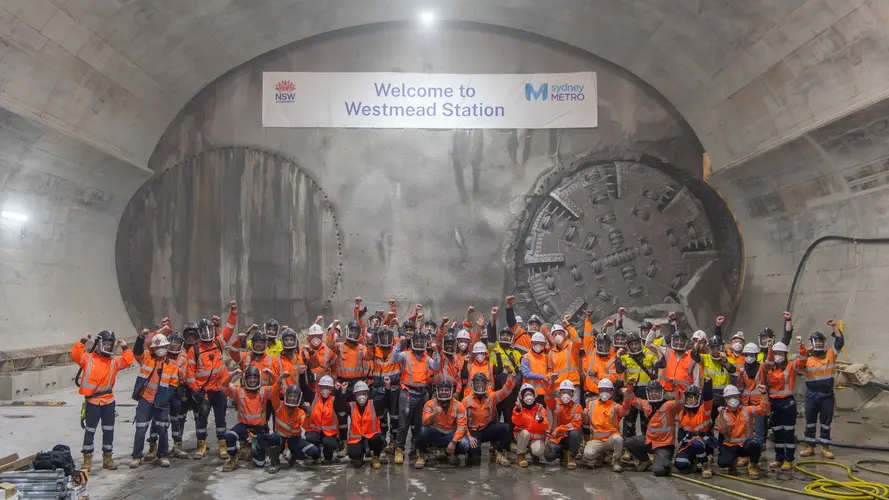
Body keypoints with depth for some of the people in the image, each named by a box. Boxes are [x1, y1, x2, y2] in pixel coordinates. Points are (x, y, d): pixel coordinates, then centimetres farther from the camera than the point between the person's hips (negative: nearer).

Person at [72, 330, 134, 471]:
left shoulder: (114, 361, 7)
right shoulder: (88, 358, -2)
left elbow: (128, 360, -2)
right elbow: (75, 356, -17)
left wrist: (124, 347, -5)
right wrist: (82, 342, -22)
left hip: (108, 401, 4)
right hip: (92, 401, -4)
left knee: (109, 430, 11)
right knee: (90, 430, 3)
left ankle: (107, 458, 22)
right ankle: (87, 459, 10)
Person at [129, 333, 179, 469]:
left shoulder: (172, 364, 3)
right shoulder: (147, 358, 6)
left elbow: (173, 385, 1)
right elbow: (137, 351, -12)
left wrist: (164, 399, -11)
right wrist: (141, 338, -28)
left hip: (161, 403, 0)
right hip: (145, 400, 0)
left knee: (162, 430, 3)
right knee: (140, 429, 0)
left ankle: (163, 456, 17)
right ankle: (137, 457, 10)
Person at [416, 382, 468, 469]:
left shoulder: (458, 405, -8)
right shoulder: (430, 404, -8)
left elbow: (461, 426, -14)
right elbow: (425, 422, -21)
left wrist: (454, 442, -28)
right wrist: (434, 414, -41)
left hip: (451, 434, 0)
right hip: (435, 434, 0)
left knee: (465, 445, -29)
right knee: (424, 429, -32)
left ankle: (454, 454, 9)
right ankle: (421, 456, -7)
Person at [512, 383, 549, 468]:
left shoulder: (540, 408, -2)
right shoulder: (518, 408, -3)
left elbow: (545, 427, -10)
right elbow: (517, 423, -19)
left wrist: (541, 419, -32)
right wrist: (518, 410, -34)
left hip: (537, 437, 0)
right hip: (523, 436, 0)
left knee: (538, 451, -31)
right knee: (525, 433, -35)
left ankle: (535, 454, 10)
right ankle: (520, 455, -10)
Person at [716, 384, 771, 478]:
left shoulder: (748, 410, 2)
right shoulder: (723, 414, 1)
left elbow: (764, 409, -11)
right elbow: (723, 431, -12)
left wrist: (764, 394, -22)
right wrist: (721, 415, -23)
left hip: (746, 444, 0)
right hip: (730, 446, 0)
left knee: (755, 444, -36)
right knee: (722, 462, -28)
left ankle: (753, 466, -4)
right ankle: (733, 461, 13)